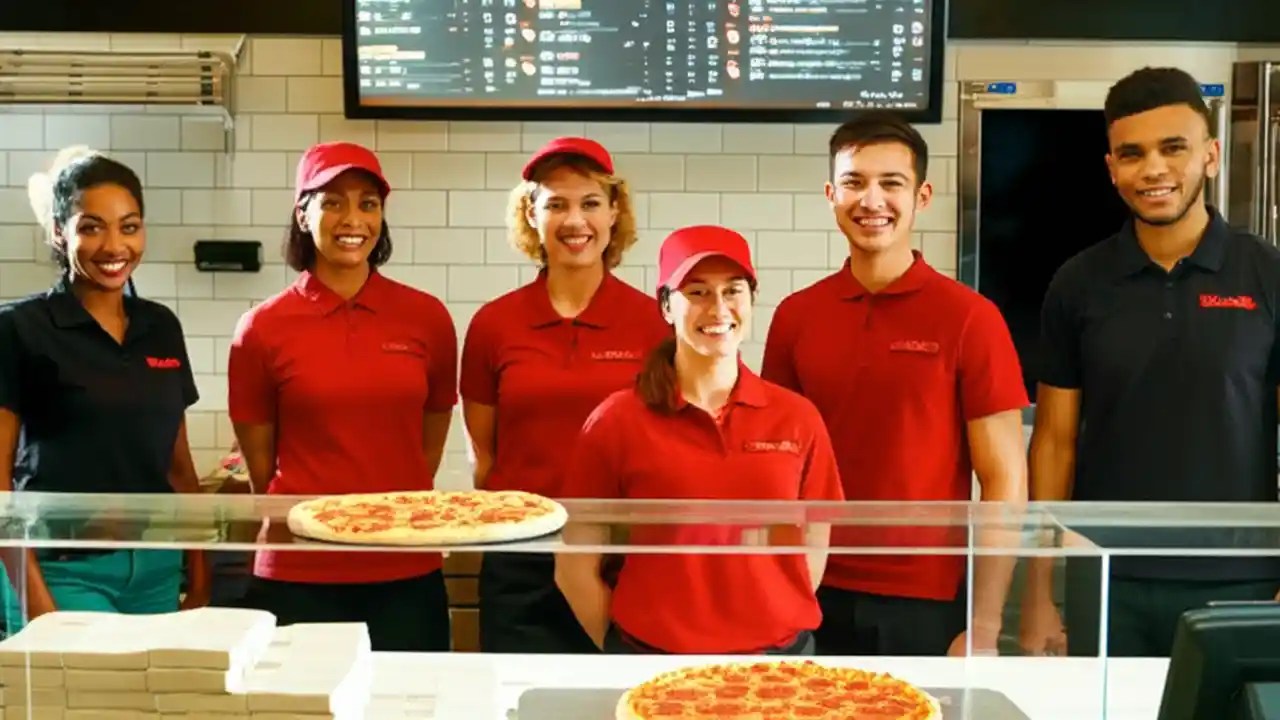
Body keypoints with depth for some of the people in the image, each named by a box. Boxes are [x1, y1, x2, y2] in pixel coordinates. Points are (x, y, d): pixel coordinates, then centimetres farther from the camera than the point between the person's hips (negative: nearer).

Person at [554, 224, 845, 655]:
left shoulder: (798, 418, -2)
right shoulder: (617, 421, -7)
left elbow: (814, 548, 7)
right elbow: (575, 569, -3)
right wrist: (630, 652, -3)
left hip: (779, 655, 2)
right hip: (656, 663, -2)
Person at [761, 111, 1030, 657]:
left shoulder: (970, 319, -8)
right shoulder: (794, 317, 2)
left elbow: (1005, 481, -7)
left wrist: (983, 627, -10)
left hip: (930, 604, -2)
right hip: (819, 598, 3)